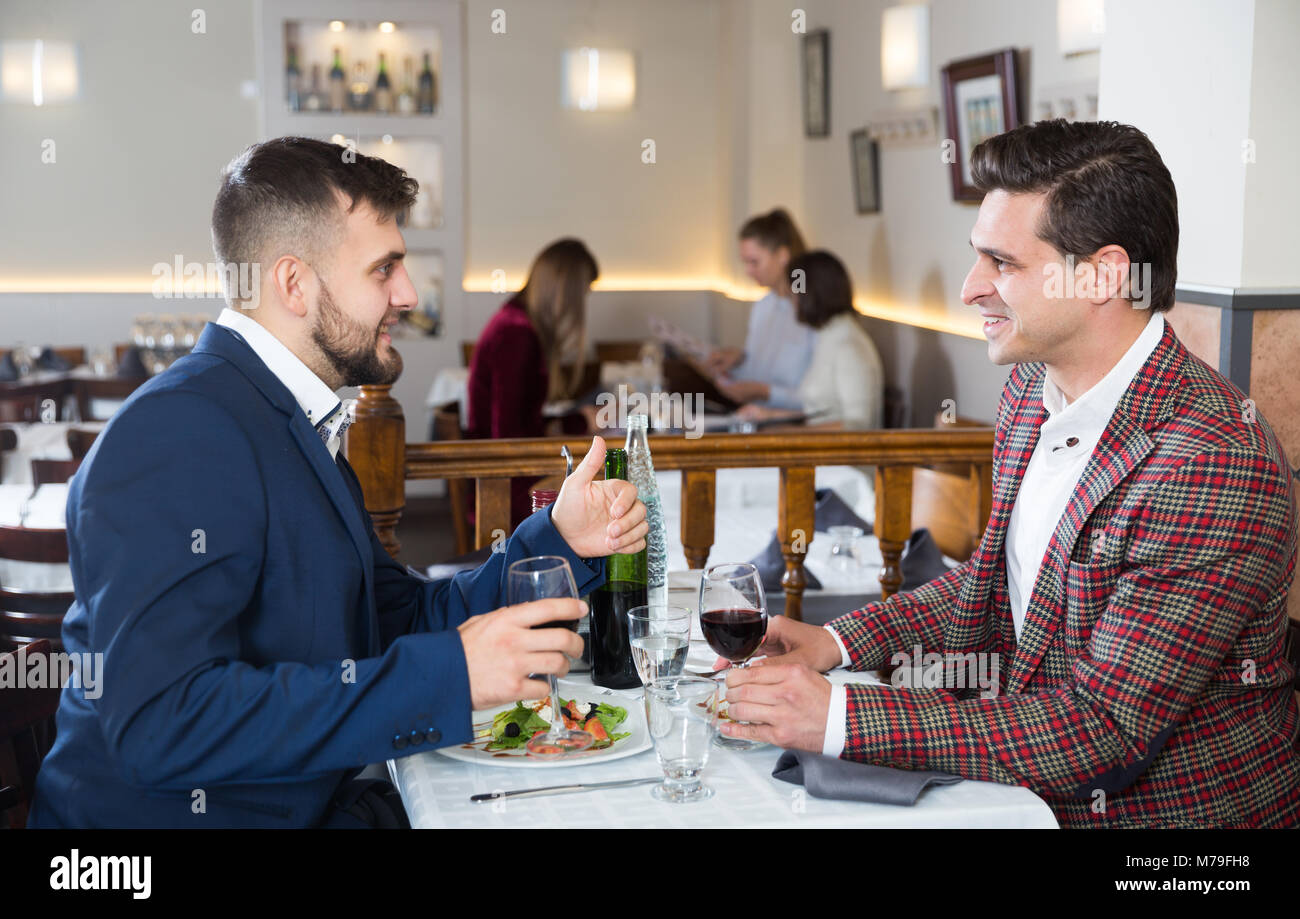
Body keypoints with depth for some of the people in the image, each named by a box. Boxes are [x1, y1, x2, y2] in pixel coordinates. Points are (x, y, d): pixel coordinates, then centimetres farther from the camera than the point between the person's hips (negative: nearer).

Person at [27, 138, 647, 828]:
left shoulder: (295, 427, 14)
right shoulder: (179, 431, -18)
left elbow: (400, 618, 17)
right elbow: (159, 725, -28)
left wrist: (555, 540, 4)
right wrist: (444, 675, -25)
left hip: (309, 808, 9)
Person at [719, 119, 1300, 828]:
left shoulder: (1215, 464, -25)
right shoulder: (1031, 388, 3)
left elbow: (1103, 731, -26)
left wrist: (840, 719, -27)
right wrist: (836, 642, 1)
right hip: (1029, 789, 7)